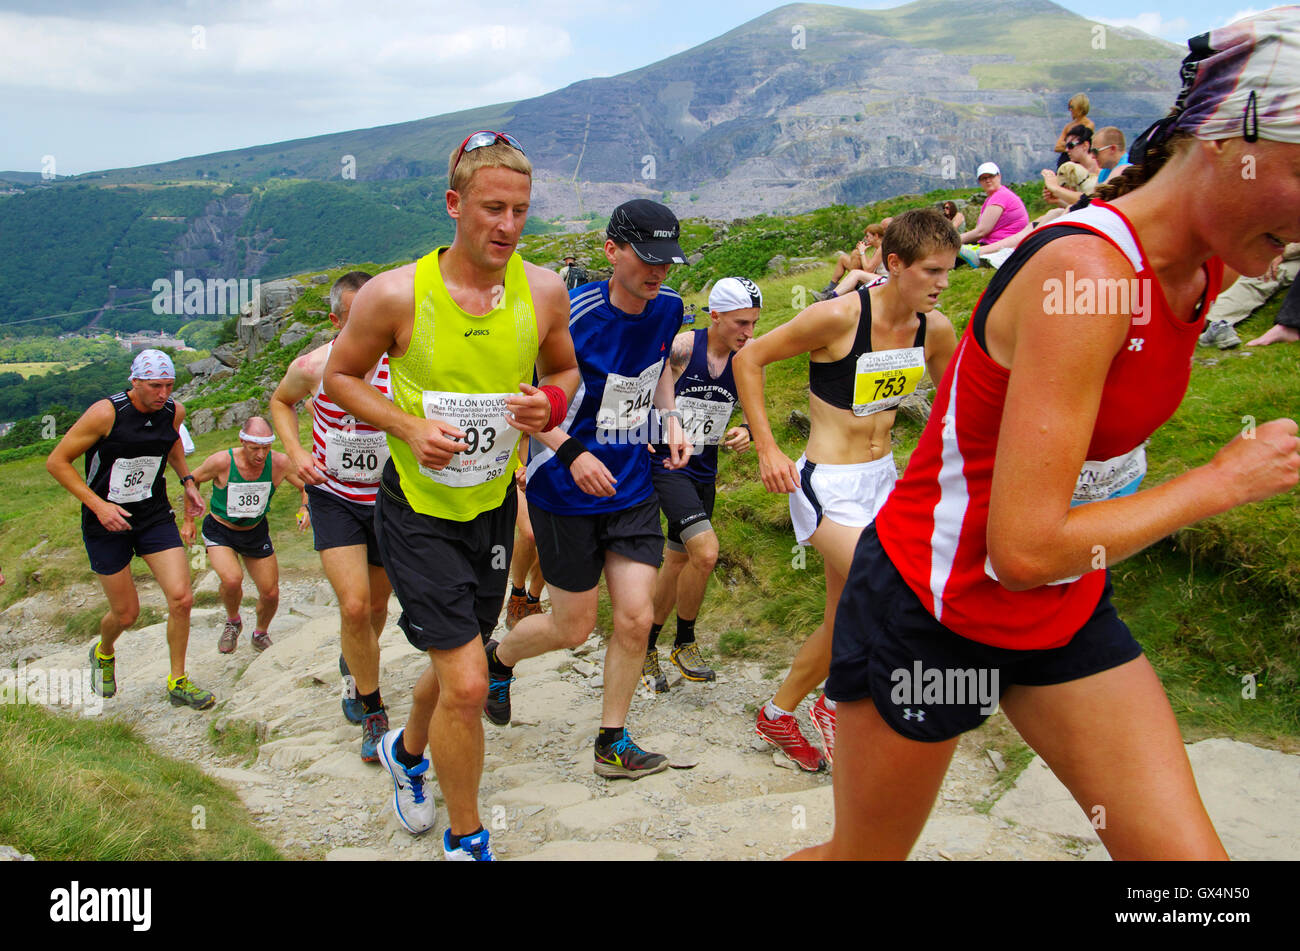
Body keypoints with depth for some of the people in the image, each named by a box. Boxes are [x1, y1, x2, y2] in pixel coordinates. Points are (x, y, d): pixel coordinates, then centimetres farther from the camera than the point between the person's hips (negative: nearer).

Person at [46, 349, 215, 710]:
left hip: (155, 516, 4)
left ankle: (178, 683, 8)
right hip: (106, 521, -4)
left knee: (181, 598, -11)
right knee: (126, 613, 4)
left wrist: (187, 480, 9)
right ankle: (103, 653, 41)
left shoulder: (174, 411, -4)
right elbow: (56, 462, -13)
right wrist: (98, 505, -21)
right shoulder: (106, 413, -20)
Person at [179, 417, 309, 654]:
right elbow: (193, 480, -5)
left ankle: (261, 634, 35)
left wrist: (305, 508, -27)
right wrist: (188, 520, 0)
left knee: (271, 593, 2)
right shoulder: (222, 462, -26)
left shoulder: (280, 463, -21)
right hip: (220, 531, -3)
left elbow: (307, 487, -5)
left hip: (256, 533, 3)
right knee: (232, 579, -28)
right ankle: (233, 622, 6)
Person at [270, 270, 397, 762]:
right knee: (354, 606, -15)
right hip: (333, 496, -1)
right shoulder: (313, 366, -13)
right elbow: (281, 400, 9)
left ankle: (352, 668, 51)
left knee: (376, 606, 17)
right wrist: (296, 451, -6)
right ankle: (372, 710, 6)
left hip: (390, 499, 1)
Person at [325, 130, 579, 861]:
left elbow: (565, 370, 9)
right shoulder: (396, 295, -17)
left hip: (494, 505, 5)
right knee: (467, 685, -11)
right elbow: (340, 376, -3)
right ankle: (466, 841, 13)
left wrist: (551, 404, -14)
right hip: (418, 508, -4)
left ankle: (407, 750, 55)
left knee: (457, 663, 21)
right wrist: (409, 426, -19)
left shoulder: (543, 291, -8)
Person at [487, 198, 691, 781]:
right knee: (572, 629, 7)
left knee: (636, 620, 0)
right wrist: (571, 453, -24)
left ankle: (612, 743, 19)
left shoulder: (668, 307, -2)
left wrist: (671, 417, 2)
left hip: (633, 488, 5)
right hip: (566, 492, -5)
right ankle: (497, 658, 39)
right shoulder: (573, 314, -21)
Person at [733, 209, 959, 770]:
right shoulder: (839, 317, -18)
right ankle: (837, 702, 8)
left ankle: (778, 714, 35)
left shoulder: (935, 330, 0)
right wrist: (766, 449, -13)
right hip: (827, 486, -7)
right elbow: (749, 359, -10)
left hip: (882, 480, 7)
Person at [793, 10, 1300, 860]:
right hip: (933, 609, -7)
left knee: (1186, 853, -1)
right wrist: (1223, 482, -21)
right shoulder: (1084, 271, -29)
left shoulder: (1203, 268, -3)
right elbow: (1025, 549, -31)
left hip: (1065, 613, 7)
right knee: (861, 855, 13)